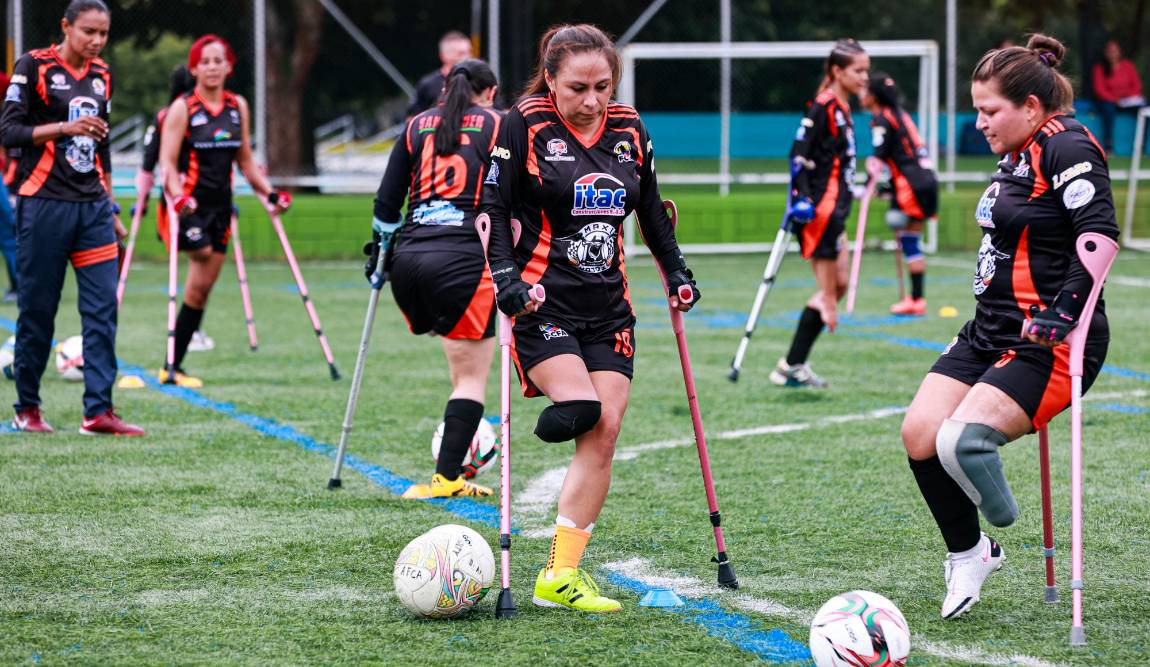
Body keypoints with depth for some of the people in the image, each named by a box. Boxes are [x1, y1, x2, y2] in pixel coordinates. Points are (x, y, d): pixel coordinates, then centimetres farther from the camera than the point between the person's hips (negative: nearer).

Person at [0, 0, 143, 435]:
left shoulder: (101, 75, 14)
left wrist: (110, 208, 21)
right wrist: (64, 127, -21)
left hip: (92, 207, 5)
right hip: (44, 204, -5)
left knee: (102, 308, -4)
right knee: (37, 310, 1)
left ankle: (99, 411, -5)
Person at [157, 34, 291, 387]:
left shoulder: (238, 107, 9)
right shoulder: (182, 108, -7)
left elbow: (245, 161, 18)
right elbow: (167, 163, -12)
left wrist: (269, 192, 7)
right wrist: (178, 199, -29)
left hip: (220, 204, 5)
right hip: (189, 205, -5)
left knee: (201, 290, 4)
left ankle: (174, 367, 9)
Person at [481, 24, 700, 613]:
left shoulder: (630, 131, 8)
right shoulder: (525, 125, -5)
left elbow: (651, 211, 23)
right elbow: (493, 207, -5)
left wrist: (677, 273, 18)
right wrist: (507, 278, -17)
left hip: (609, 309, 5)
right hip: (545, 304, -4)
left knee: (604, 436, -6)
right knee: (586, 413, -23)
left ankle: (561, 576, -4)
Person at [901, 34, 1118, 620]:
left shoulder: (1067, 148, -13)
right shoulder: (1018, 157, 16)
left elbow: (1099, 233, -23)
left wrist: (1063, 314, -28)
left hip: (1048, 343, -10)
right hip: (992, 332, 10)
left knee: (962, 441, -24)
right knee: (920, 434, -2)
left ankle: (993, 537, 5)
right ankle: (968, 554, 16)